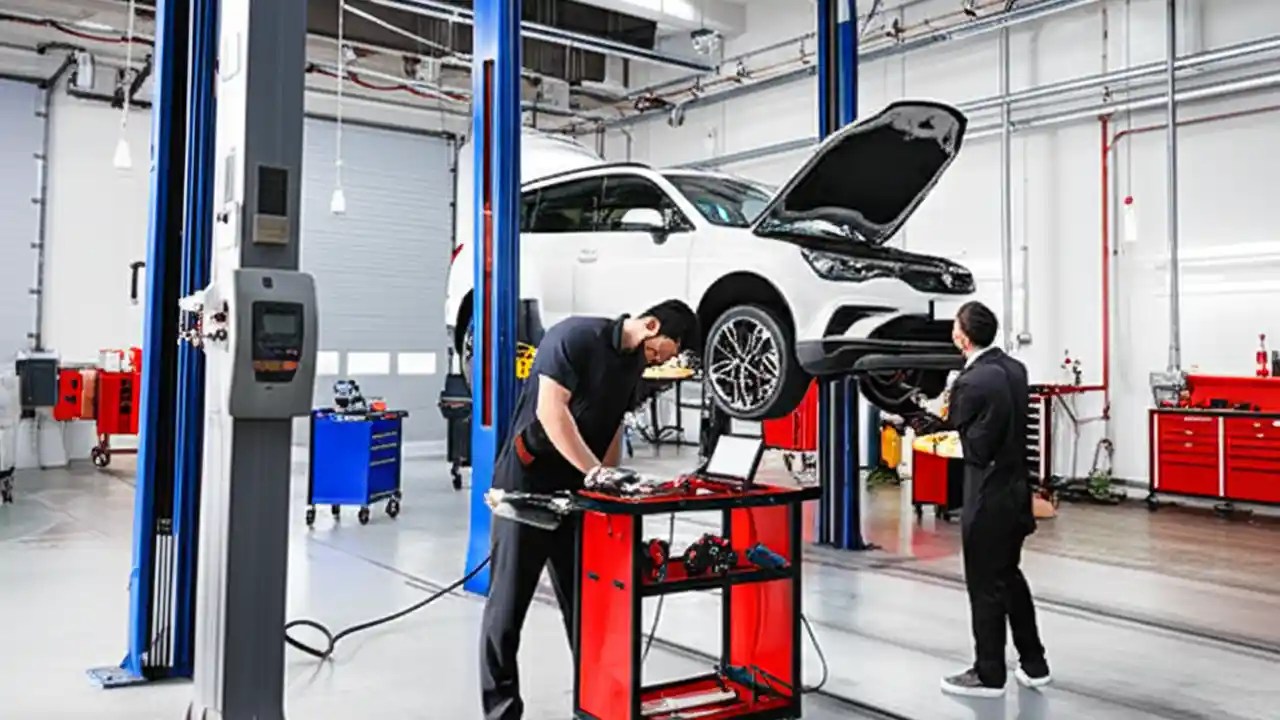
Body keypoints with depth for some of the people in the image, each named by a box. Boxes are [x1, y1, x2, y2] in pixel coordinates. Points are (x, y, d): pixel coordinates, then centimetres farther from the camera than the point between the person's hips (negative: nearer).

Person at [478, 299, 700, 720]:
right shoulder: (575, 337, -16)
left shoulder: (634, 364, 8)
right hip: (527, 479, -7)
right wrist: (595, 471, -26)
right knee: (509, 599, 0)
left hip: (577, 489, 7)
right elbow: (550, 410, -24)